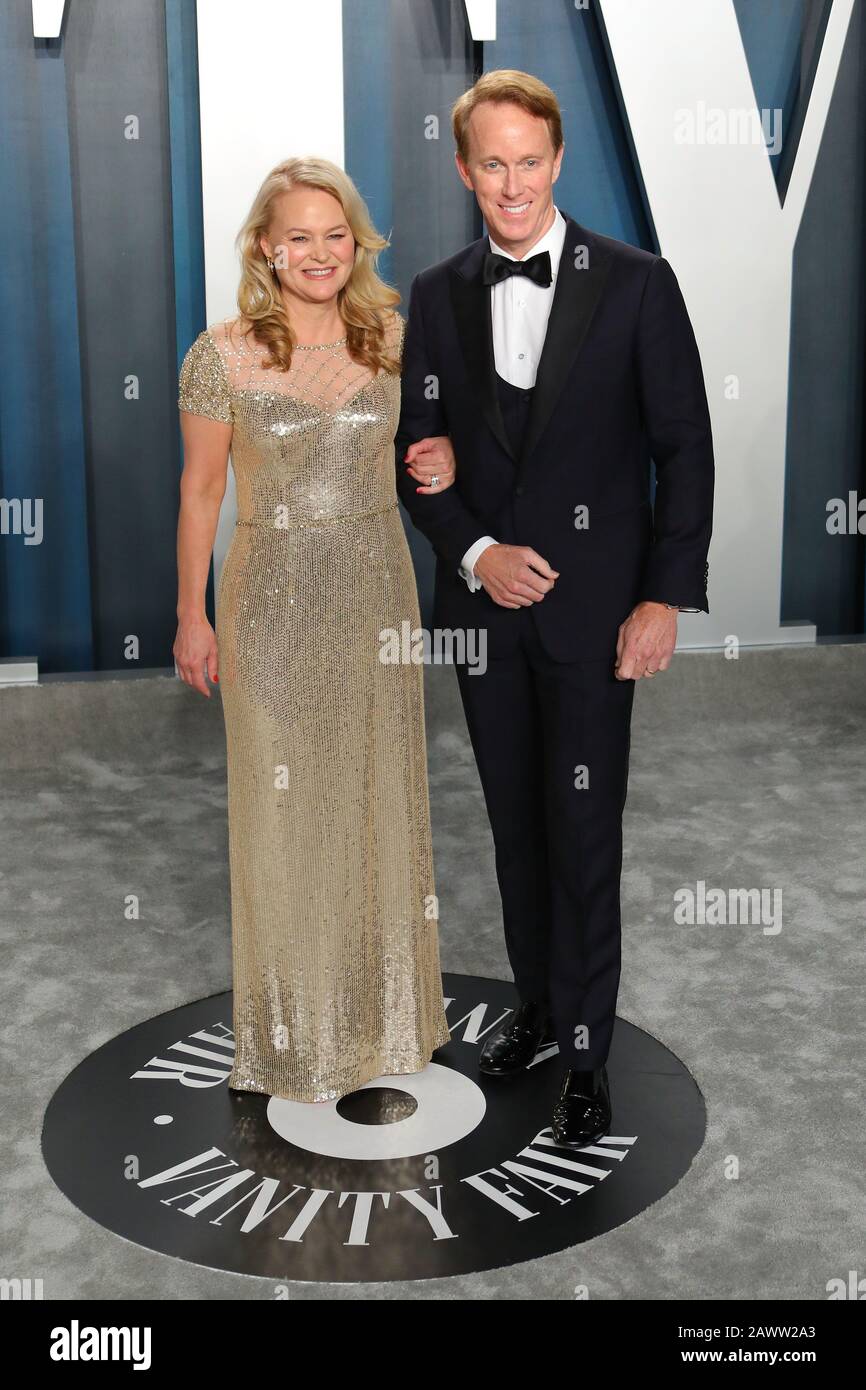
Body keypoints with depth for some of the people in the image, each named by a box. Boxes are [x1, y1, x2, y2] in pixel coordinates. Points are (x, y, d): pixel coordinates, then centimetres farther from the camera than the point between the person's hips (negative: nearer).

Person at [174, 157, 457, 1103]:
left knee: (378, 789, 14)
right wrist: (192, 617, -1)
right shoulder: (223, 353, -10)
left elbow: (434, 428, 16)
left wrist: (444, 459, -8)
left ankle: (382, 1003, 34)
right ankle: (295, 1018, 26)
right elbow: (201, 491, -3)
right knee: (283, 803, 7)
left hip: (376, 583, 3)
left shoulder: (394, 336, -1)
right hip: (273, 591, -3)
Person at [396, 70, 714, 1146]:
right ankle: (537, 1002, 32)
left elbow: (684, 450, -4)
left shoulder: (636, 284, -5)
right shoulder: (437, 294, 5)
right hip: (482, 602, 4)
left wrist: (665, 597, -10)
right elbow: (417, 449, 7)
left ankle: (586, 1052, 14)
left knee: (584, 832, 0)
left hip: (593, 608, -3)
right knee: (515, 821, 14)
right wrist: (476, 556, -9)